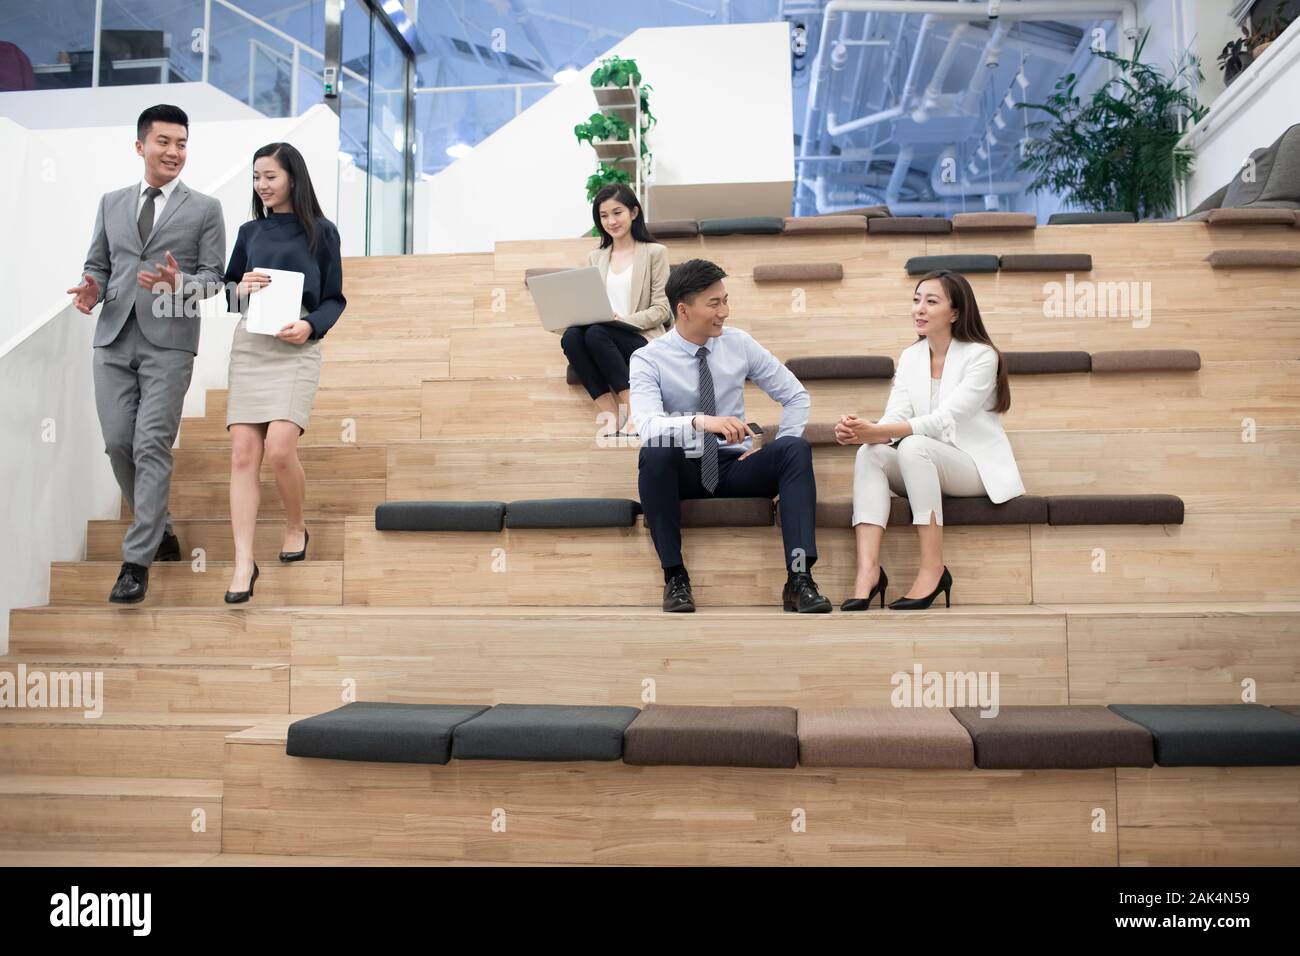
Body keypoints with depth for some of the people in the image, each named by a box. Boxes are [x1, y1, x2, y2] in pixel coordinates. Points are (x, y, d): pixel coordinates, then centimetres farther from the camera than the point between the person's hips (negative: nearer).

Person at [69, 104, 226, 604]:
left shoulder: (205, 209, 5)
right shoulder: (111, 203, 16)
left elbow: (215, 276, 1)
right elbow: (97, 265, 18)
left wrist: (179, 284, -19)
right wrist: (91, 290, -5)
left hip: (168, 342, -4)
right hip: (114, 338, 4)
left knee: (152, 446, -9)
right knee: (118, 444, 4)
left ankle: (137, 561, -4)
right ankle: (160, 530, 25)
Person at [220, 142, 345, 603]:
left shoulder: (320, 232, 4)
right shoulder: (250, 231, 14)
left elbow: (334, 299, 6)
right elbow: (227, 286, 20)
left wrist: (310, 326, -13)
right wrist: (239, 289, -3)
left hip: (296, 348, -3)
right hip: (248, 345, 4)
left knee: (279, 448, -17)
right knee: (243, 454, -6)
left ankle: (295, 526, 12)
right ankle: (243, 561, -3)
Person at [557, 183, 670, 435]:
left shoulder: (654, 252, 9)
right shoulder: (594, 257, 22)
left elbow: (661, 309, 0)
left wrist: (624, 320, -16)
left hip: (641, 340, -4)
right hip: (602, 340, 4)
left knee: (596, 333, -34)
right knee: (570, 336, -30)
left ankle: (632, 408, -29)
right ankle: (610, 414, -35)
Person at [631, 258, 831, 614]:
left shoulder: (740, 344, 1)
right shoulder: (648, 359, -9)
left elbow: (796, 395, 8)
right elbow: (647, 425, -27)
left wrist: (779, 452, -5)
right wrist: (700, 421, -45)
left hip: (737, 466, 3)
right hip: (682, 471, -2)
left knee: (797, 449, -26)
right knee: (654, 452, -36)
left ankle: (799, 579, -31)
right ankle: (675, 577, -23)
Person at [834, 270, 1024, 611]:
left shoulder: (981, 355, -9)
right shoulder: (910, 356, 9)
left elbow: (945, 420, -22)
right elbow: (896, 416, -3)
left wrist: (877, 431, -33)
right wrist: (860, 432, -27)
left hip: (976, 468, -5)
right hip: (924, 466, 5)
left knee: (913, 446, -35)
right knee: (869, 453, -24)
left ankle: (933, 569, -30)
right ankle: (868, 570, -36)